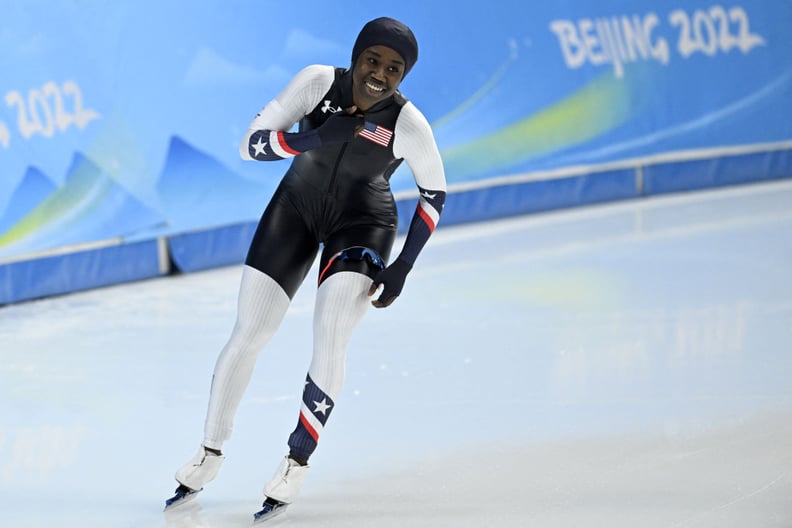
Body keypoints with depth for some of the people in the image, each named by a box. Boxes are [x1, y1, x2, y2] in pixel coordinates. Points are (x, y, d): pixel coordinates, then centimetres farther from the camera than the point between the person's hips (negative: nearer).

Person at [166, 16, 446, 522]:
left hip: (361, 224, -2)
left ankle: (298, 461, -6)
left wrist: (403, 268, -12)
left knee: (330, 339, -22)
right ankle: (211, 453, 20)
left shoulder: (407, 124, -24)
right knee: (248, 335, 2)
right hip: (296, 208, 2)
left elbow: (435, 192, -7)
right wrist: (312, 139, -40)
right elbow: (252, 144, -24)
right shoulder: (318, 83, -23)